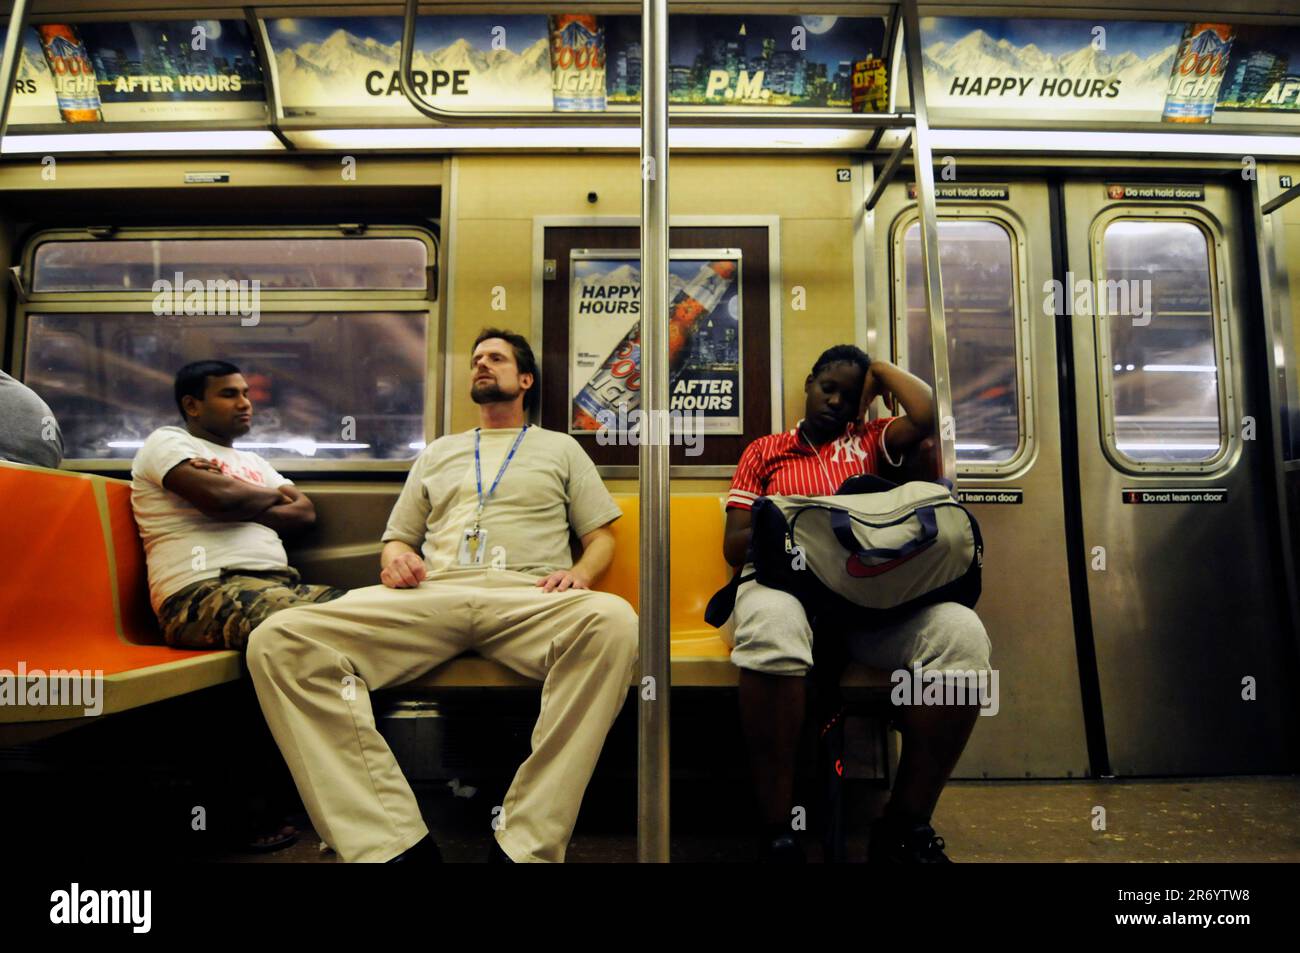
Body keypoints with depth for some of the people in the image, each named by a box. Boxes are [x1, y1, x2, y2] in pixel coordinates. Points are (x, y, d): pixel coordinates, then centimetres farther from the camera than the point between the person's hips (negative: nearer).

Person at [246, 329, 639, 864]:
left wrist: (580, 572, -4)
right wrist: (395, 558, 6)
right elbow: (397, 538, 30)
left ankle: (524, 845, -32)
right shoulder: (438, 453, 33)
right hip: (433, 595, 3)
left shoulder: (559, 448, 25)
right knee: (279, 640, -23)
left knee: (612, 621, -39)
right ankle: (393, 844, -28)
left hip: (526, 596, -2)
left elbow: (601, 537, 19)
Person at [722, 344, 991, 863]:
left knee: (961, 635, -30)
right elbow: (734, 544, 13)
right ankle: (777, 833, -24)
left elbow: (928, 415, 4)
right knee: (772, 628, -41)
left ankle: (905, 825, -13)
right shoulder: (764, 451, 21)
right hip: (782, 577, -2)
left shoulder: (869, 440, 26)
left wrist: (878, 369, 20)